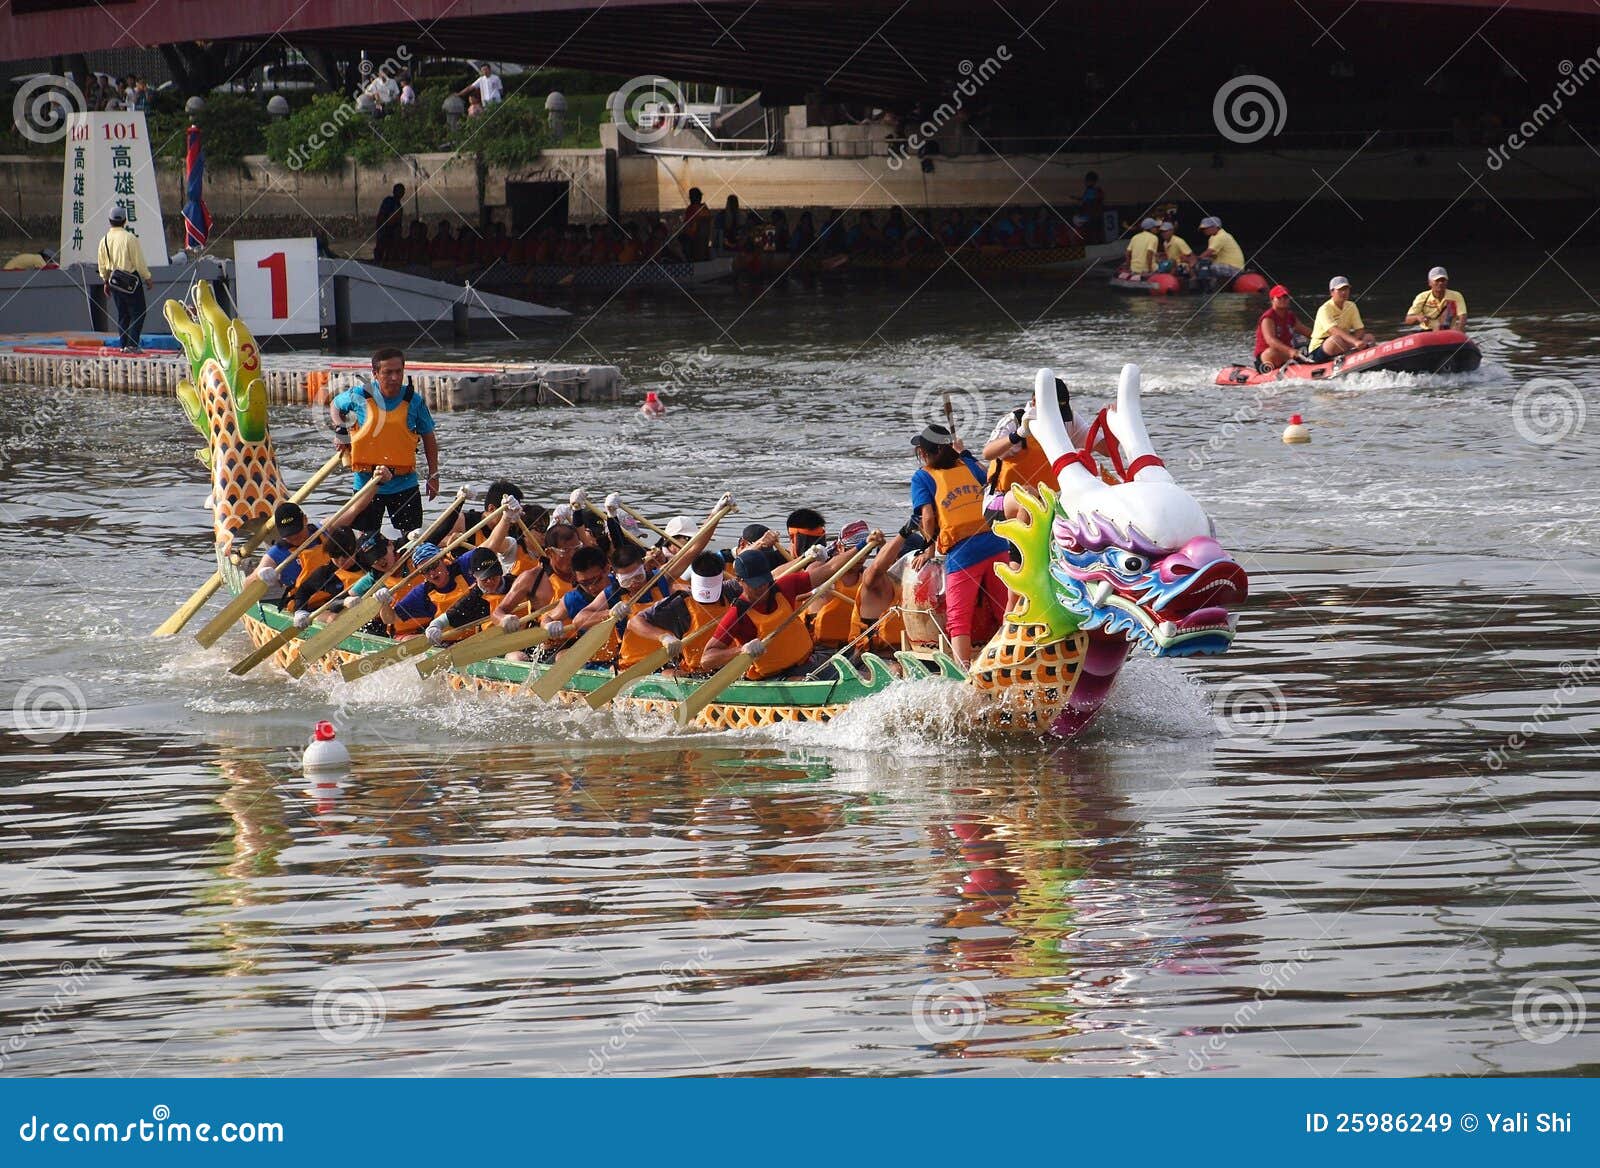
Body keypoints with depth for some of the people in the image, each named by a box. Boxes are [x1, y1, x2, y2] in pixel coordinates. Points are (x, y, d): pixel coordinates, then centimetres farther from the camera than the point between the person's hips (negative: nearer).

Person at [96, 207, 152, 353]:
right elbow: (139, 261, -12)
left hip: (114, 280, 6)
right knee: (137, 313, -1)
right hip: (131, 280, -6)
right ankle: (132, 344, -10)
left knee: (122, 314, 14)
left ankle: (123, 345, 13)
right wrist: (148, 279, -1)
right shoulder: (129, 238, -15)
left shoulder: (104, 240, 3)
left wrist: (106, 282, 23)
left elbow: (102, 264, 10)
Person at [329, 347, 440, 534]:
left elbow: (428, 438, 6)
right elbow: (335, 405, 15)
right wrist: (339, 429, -2)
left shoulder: (414, 401, -7)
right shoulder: (358, 397, -8)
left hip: (405, 483, 0)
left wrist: (433, 475, 6)